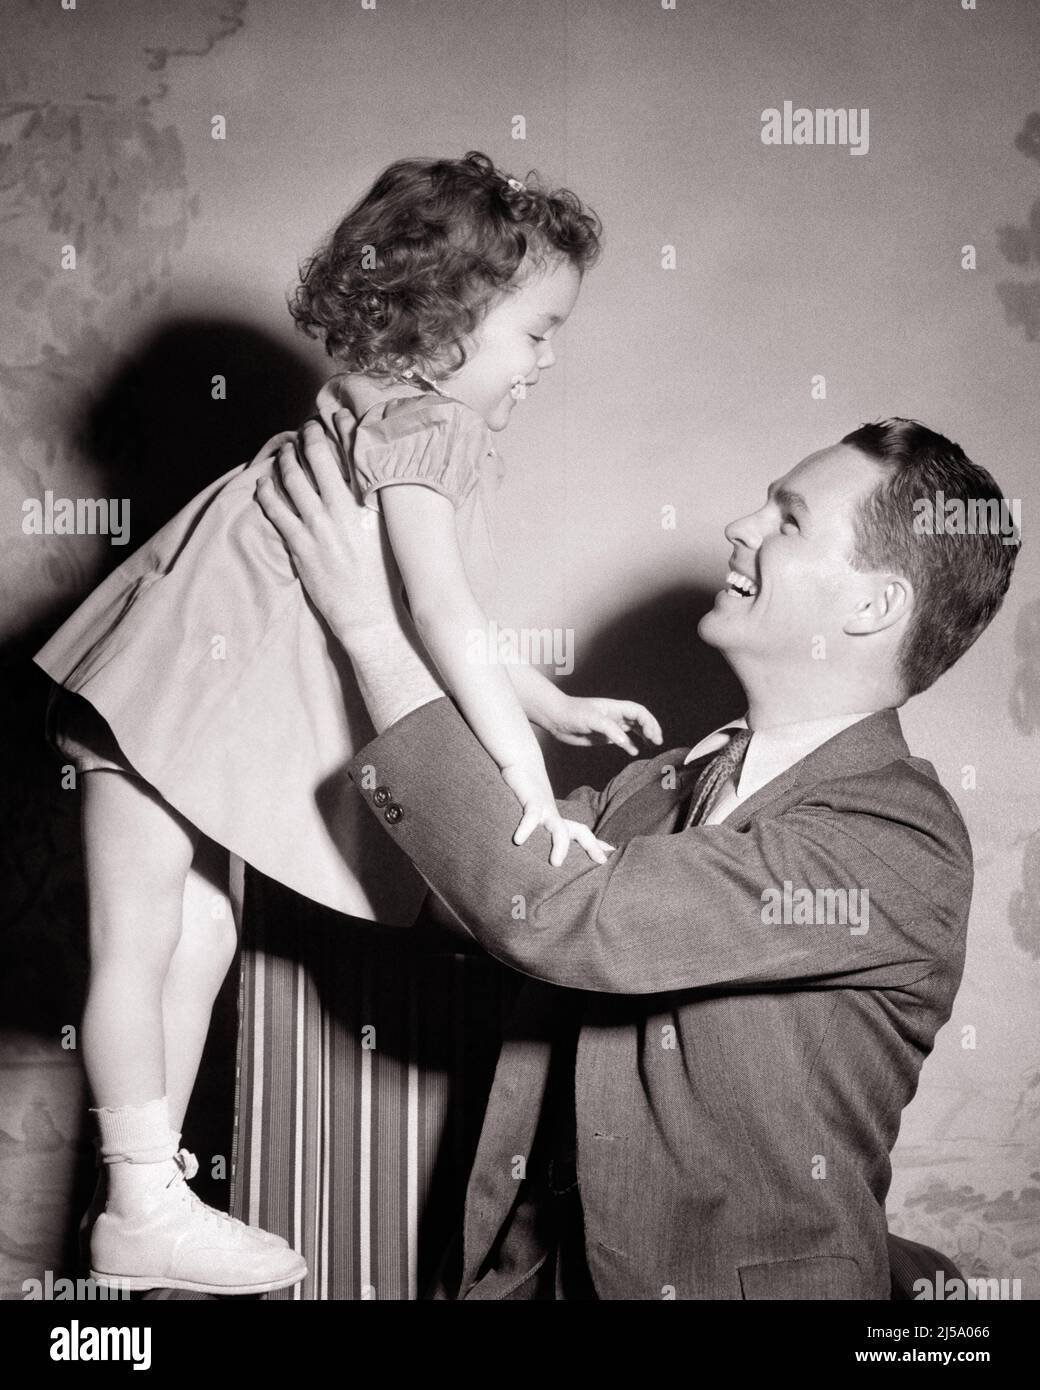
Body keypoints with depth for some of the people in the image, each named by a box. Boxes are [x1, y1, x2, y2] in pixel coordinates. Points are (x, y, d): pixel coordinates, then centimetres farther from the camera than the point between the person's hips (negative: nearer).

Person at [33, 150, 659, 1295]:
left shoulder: (429, 423, 11)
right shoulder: (416, 424, -20)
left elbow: (435, 618, 17)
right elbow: (444, 618, -31)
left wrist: (558, 709, 13)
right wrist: (527, 780, -33)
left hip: (226, 709, 10)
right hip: (172, 679, -10)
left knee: (197, 940, 13)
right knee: (138, 945, -1)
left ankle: (156, 1193, 22)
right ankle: (142, 1213, 8)